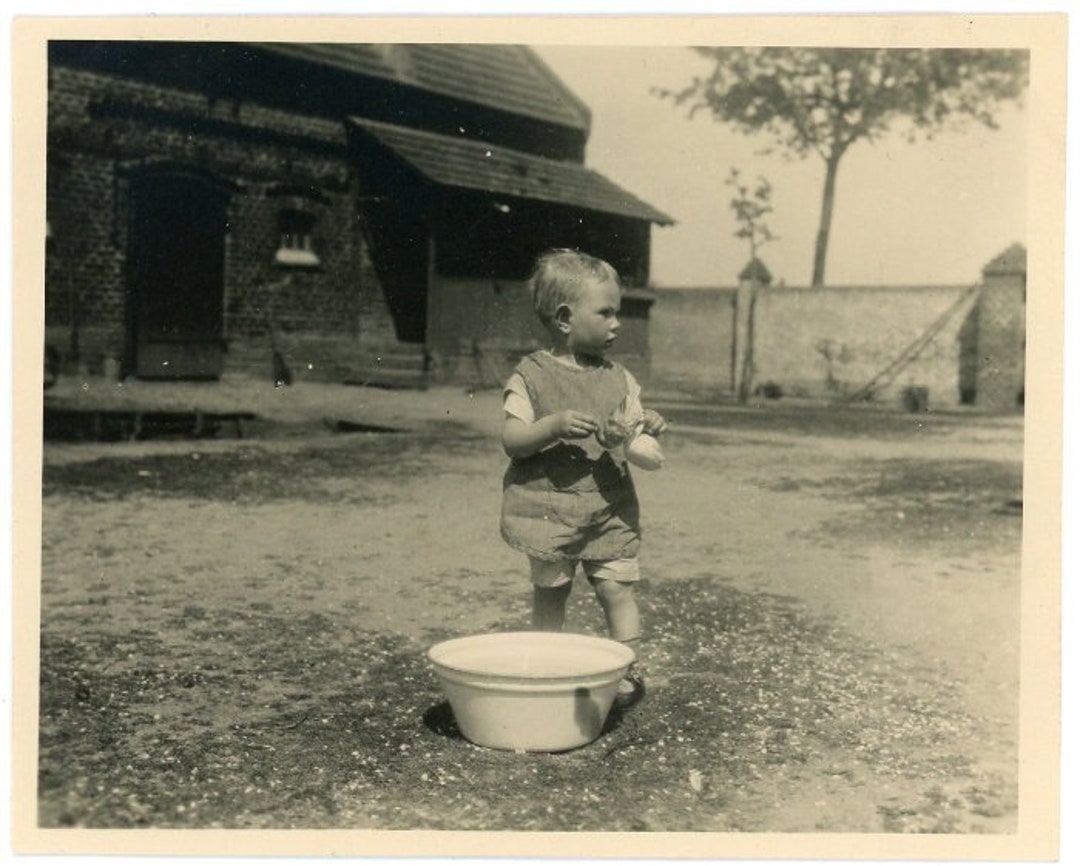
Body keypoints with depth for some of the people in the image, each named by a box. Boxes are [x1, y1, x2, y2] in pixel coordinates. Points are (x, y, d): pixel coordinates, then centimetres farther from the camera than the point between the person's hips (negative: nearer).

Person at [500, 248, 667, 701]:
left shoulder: (619, 379, 6)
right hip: (549, 507, -2)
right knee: (550, 592, 10)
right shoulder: (531, 376, -5)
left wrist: (641, 441, -18)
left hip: (609, 509, 2)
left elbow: (636, 442, 5)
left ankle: (629, 669, 11)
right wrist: (554, 425, -27)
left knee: (616, 588, -2)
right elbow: (512, 440, -11)